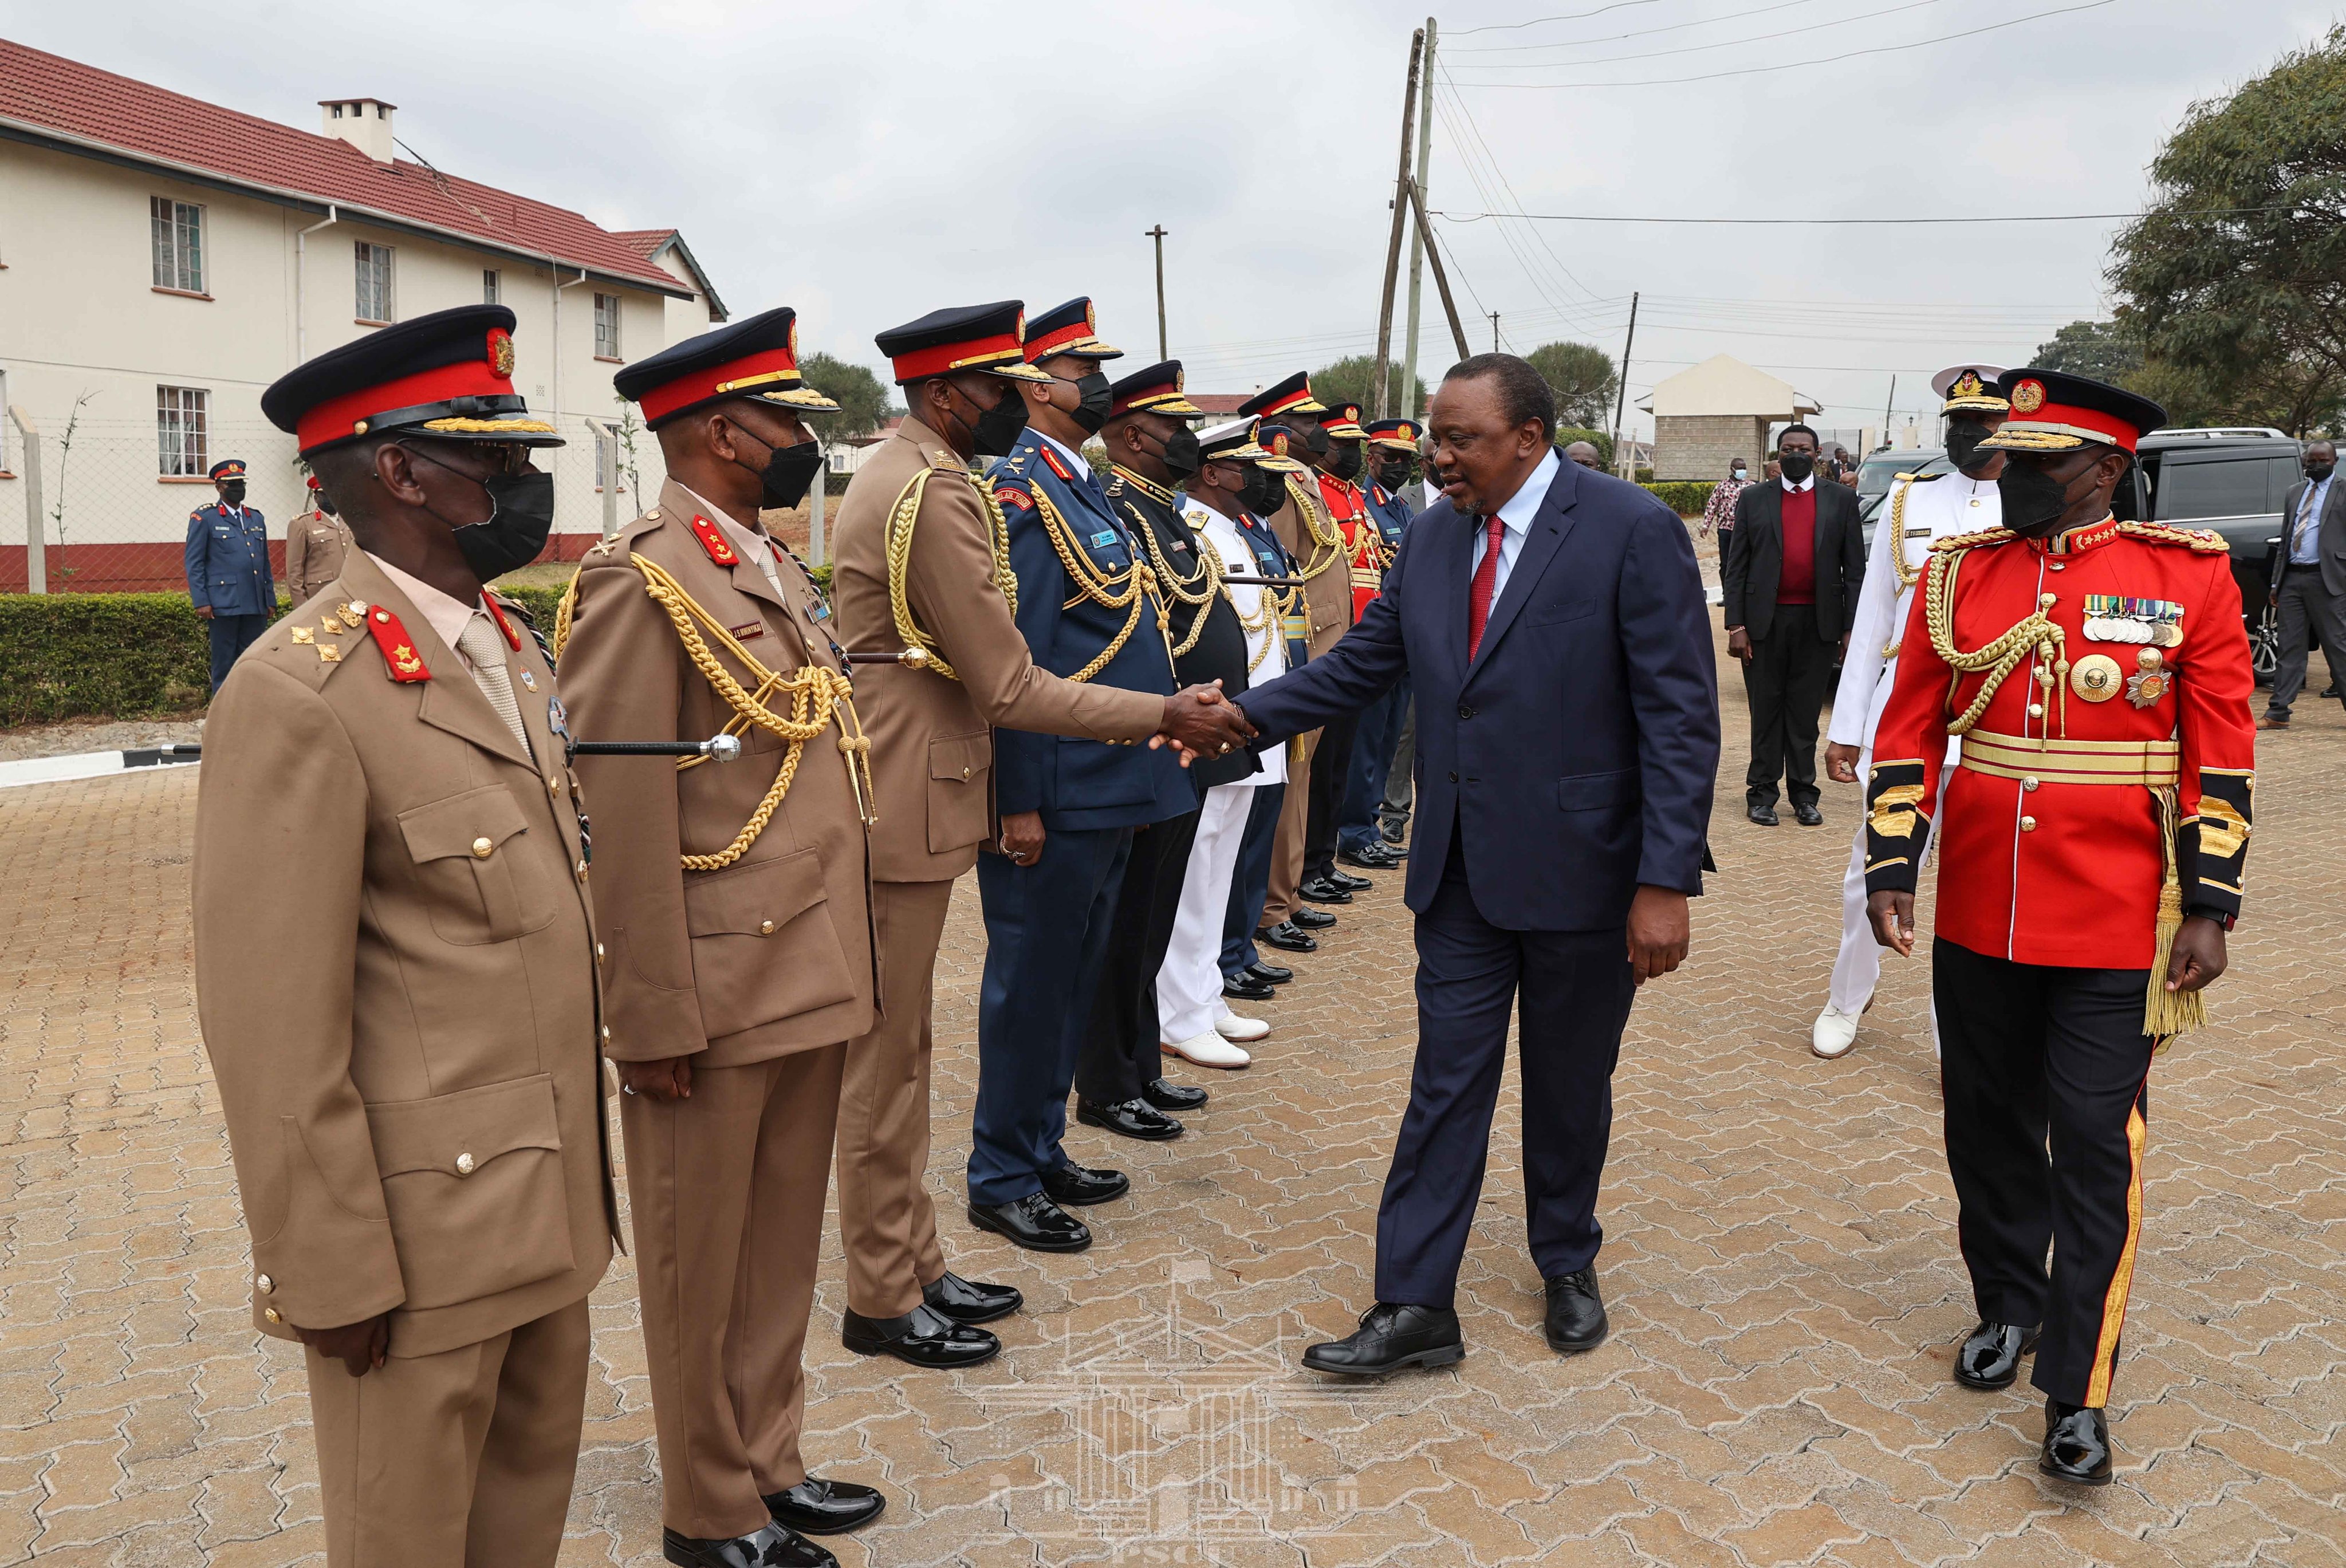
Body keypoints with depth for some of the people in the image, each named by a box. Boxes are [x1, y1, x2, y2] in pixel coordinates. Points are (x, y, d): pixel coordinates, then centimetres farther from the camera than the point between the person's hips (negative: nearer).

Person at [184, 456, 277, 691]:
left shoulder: (256, 518, 18)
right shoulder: (204, 518, 2)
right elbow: (194, 564, -1)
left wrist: (270, 599, 14)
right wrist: (201, 601, -9)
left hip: (256, 606, 5)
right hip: (223, 606, -5)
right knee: (224, 666, 0)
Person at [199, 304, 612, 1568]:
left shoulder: (508, 645, 7)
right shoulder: (298, 694, -21)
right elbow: (274, 1029, -20)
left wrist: (581, 1158, 16)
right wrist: (332, 1280, -14)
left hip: (546, 1194, 8)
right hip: (423, 1225, -7)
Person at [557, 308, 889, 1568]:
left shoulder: (774, 567, 13)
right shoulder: (639, 581, -15)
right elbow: (622, 824, -18)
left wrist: (841, 965, 16)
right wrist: (653, 1021, -17)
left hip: (811, 982, 8)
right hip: (717, 997, -8)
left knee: (783, 1246, 20)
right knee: (703, 1265, 11)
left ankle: (768, 1466, 38)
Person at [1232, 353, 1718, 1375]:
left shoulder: (1633, 530, -13)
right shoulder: (1432, 536, 4)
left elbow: (1681, 715, -15)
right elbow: (1361, 664, 10)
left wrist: (1666, 880, -19)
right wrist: (1245, 715, -5)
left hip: (1581, 870, -4)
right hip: (1461, 870, 4)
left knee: (1570, 1088, 15)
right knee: (1445, 1083, 7)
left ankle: (1567, 1266, 39)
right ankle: (1414, 1309, 16)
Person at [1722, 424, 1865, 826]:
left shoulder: (1841, 500, 8)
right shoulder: (1753, 499, 7)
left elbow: (1855, 570, 5)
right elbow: (1735, 568, 3)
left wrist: (1851, 629, -2)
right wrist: (1736, 626, -6)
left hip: (1818, 624, 0)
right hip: (1765, 623, 0)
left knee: (1806, 713, 6)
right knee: (1766, 711, 4)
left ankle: (1803, 794, 14)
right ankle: (1762, 793, 10)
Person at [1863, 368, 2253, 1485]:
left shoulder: (2189, 573, -4)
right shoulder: (1956, 574, 2)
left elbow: (2222, 756, -3)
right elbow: (1907, 733, 4)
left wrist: (2208, 908, -6)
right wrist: (1889, 869, -3)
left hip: (2118, 924, -3)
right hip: (1977, 915, 3)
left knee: (2095, 1148, 1)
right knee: (1987, 1126, 14)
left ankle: (2079, 1395, 12)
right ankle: (2010, 1306, 37)